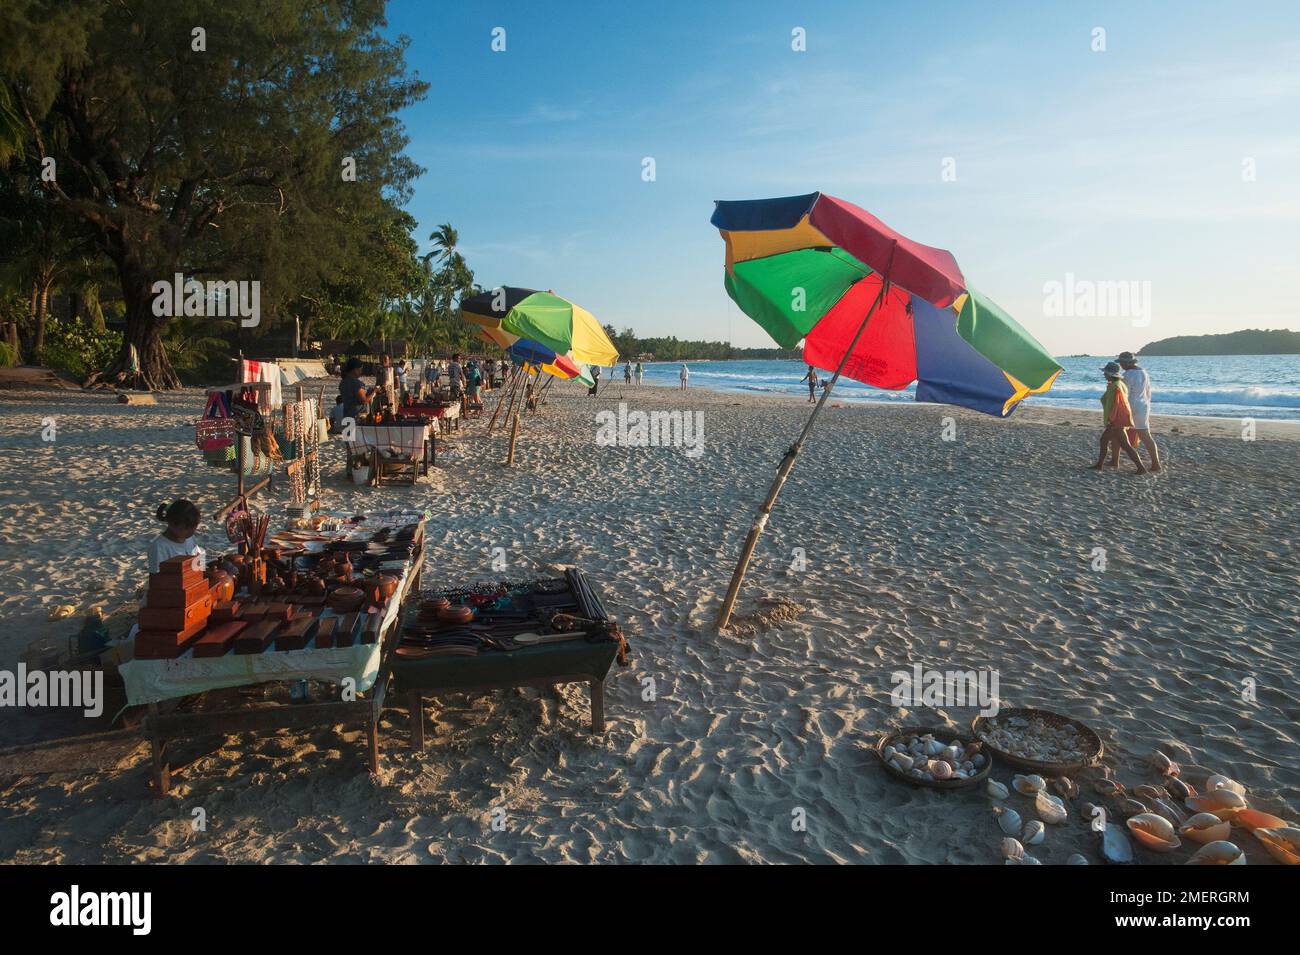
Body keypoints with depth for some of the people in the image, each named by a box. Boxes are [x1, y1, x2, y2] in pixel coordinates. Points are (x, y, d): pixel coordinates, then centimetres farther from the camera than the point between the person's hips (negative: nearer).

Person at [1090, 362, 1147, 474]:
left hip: (1117, 420, -10)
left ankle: (1141, 468, -3)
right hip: (1122, 418, 10)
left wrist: (1108, 421, -15)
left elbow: (1111, 406, -20)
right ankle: (1099, 465, 25)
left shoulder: (1114, 387, -20)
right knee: (1104, 439, 18)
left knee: (1125, 446, -5)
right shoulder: (1120, 384, 9)